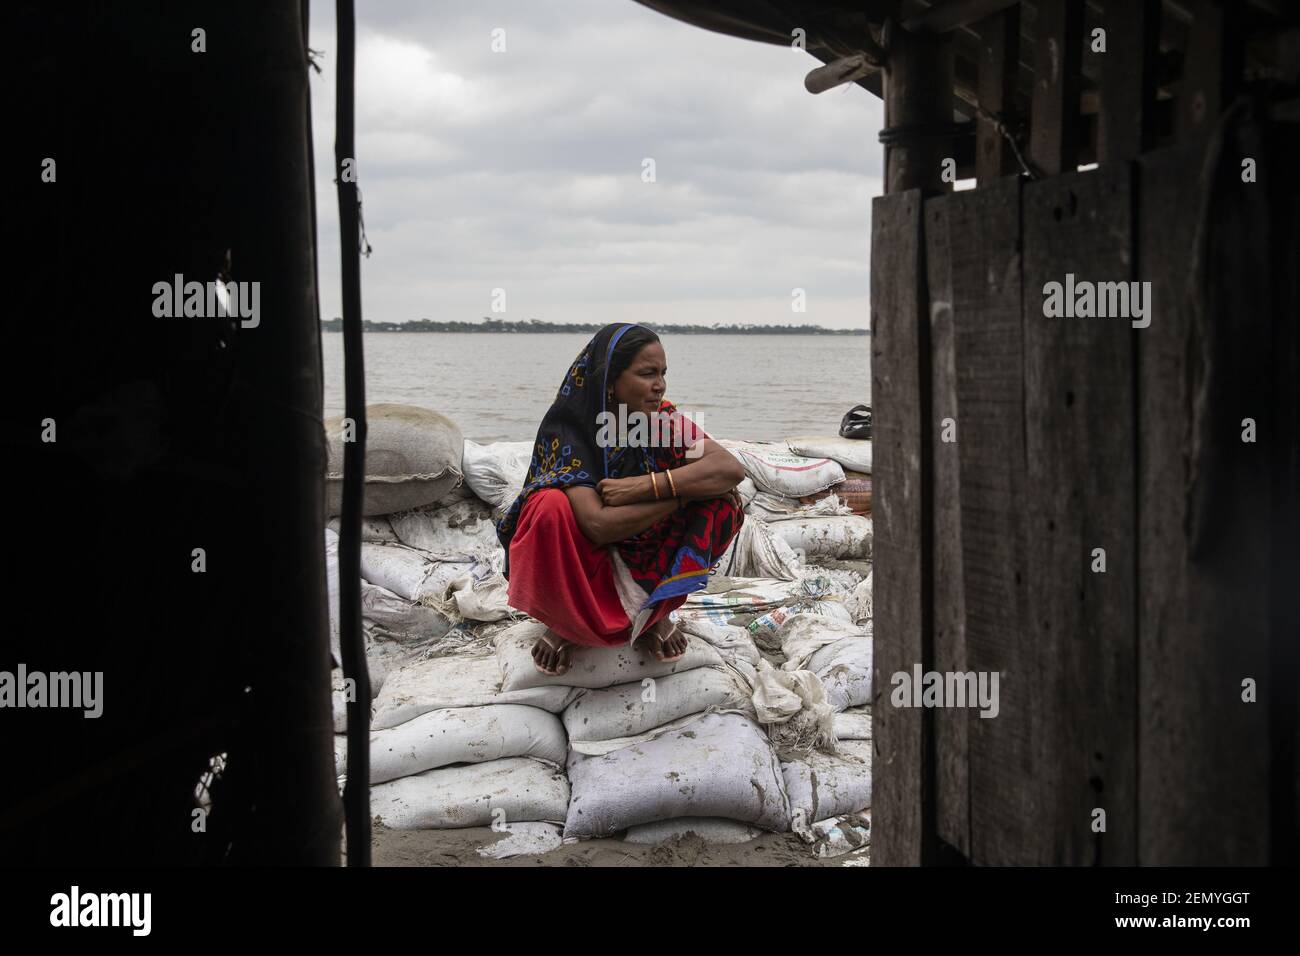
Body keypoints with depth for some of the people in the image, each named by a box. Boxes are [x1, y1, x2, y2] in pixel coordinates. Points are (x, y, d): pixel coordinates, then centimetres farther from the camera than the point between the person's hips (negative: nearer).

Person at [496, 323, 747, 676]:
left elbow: (732, 468, -25)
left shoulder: (663, 419, -11)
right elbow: (597, 525, -32)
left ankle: (656, 613, 1)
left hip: (645, 563, 3)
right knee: (550, 508, -34)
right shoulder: (566, 430, -21)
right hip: (582, 562, -3)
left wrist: (645, 486, -33)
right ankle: (563, 622, -6)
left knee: (721, 501, -18)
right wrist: (684, 492, -28)